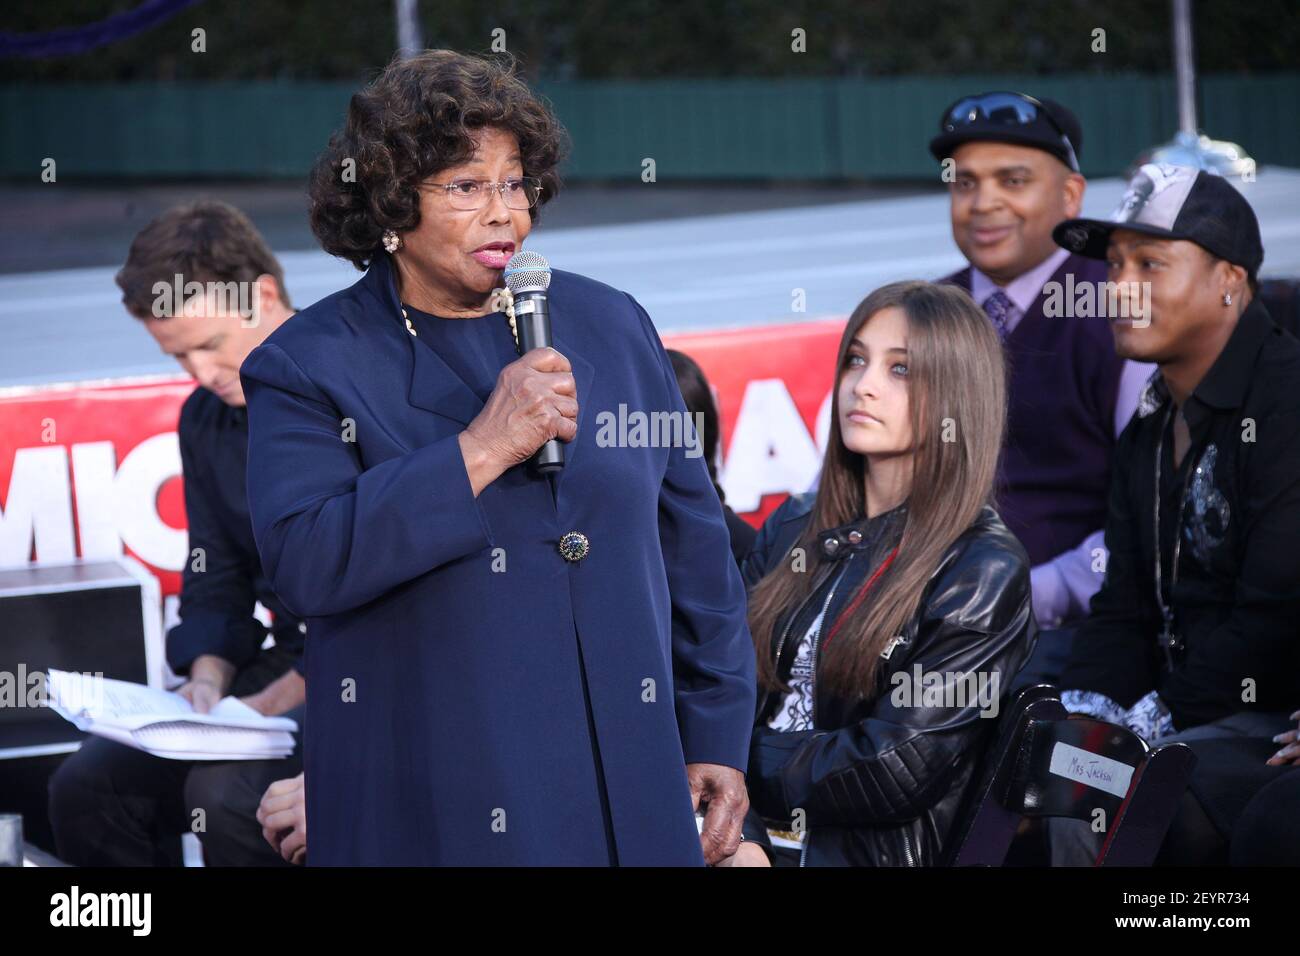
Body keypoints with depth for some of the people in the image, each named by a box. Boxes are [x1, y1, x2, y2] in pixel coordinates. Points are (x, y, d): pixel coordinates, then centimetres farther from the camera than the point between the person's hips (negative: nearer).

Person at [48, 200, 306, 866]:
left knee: (227, 793, -30)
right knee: (88, 785, -9)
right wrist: (208, 680, -4)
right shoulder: (207, 419, 11)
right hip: (292, 661, 7)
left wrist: (279, 701, -20)